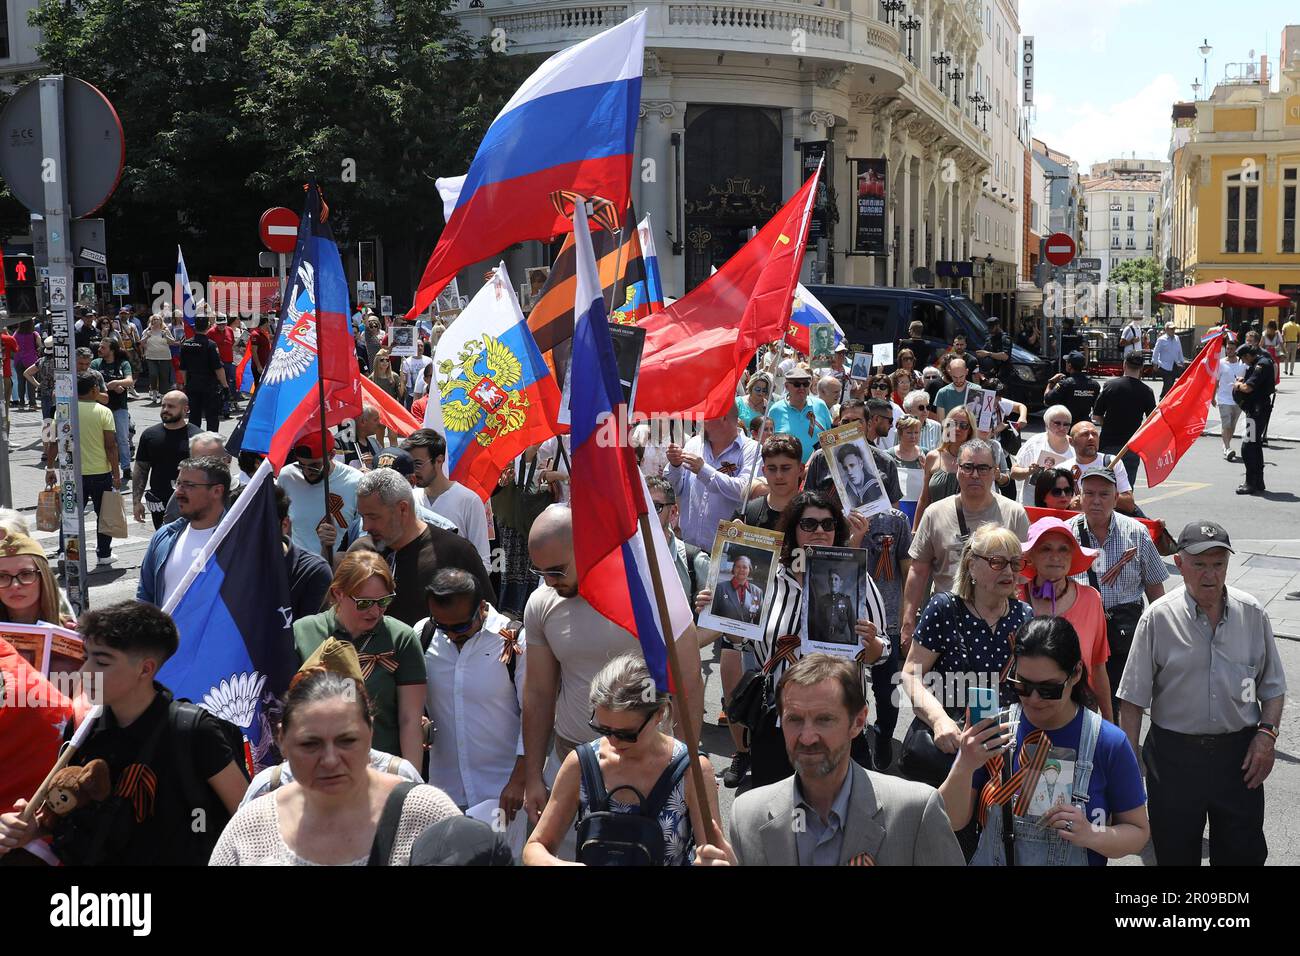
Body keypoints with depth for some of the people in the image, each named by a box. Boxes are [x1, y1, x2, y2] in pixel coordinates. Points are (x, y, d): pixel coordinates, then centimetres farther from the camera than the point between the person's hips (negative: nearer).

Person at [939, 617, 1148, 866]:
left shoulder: (1109, 743, -6)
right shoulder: (992, 730, -4)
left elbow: (1138, 831, 3)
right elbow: (951, 822, -5)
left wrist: (1092, 835, -16)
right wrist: (963, 768, -22)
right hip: (992, 858, 1)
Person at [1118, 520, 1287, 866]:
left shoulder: (1252, 614, 0)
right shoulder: (1158, 618, -8)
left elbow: (1273, 687, 10)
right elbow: (1133, 699, -4)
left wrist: (1267, 733, -5)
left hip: (1239, 753, 2)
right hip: (1175, 755, -2)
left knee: (1244, 851, 9)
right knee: (1175, 853, 11)